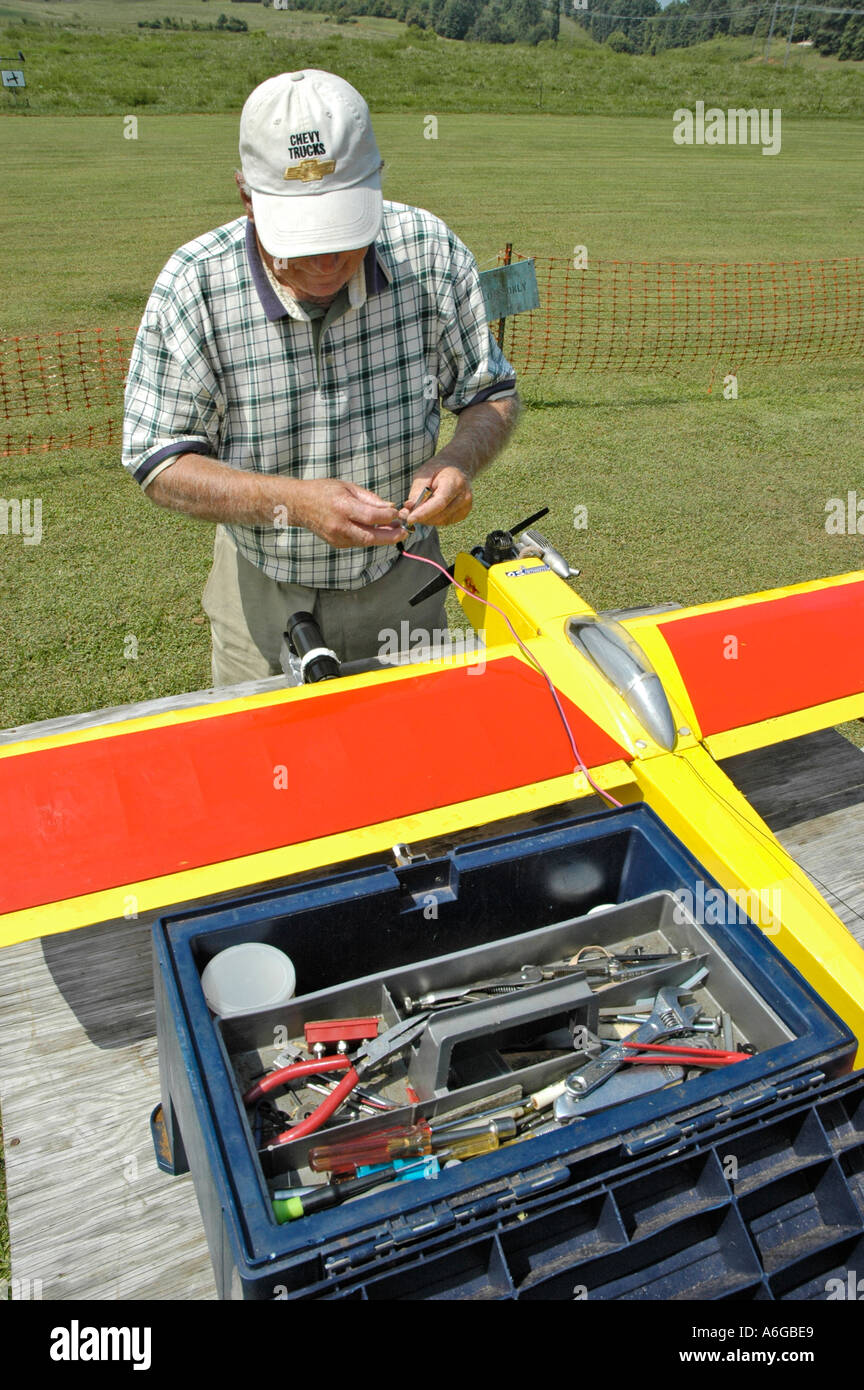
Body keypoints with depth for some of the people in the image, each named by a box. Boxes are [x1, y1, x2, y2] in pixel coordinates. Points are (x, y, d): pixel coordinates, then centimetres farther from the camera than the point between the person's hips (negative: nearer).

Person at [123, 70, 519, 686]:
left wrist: (457, 462, -25)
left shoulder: (430, 253, -15)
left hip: (402, 583, 2)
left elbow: (492, 393, -3)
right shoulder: (193, 285, -20)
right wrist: (293, 501, -32)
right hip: (261, 594, -1)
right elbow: (161, 462, -17)